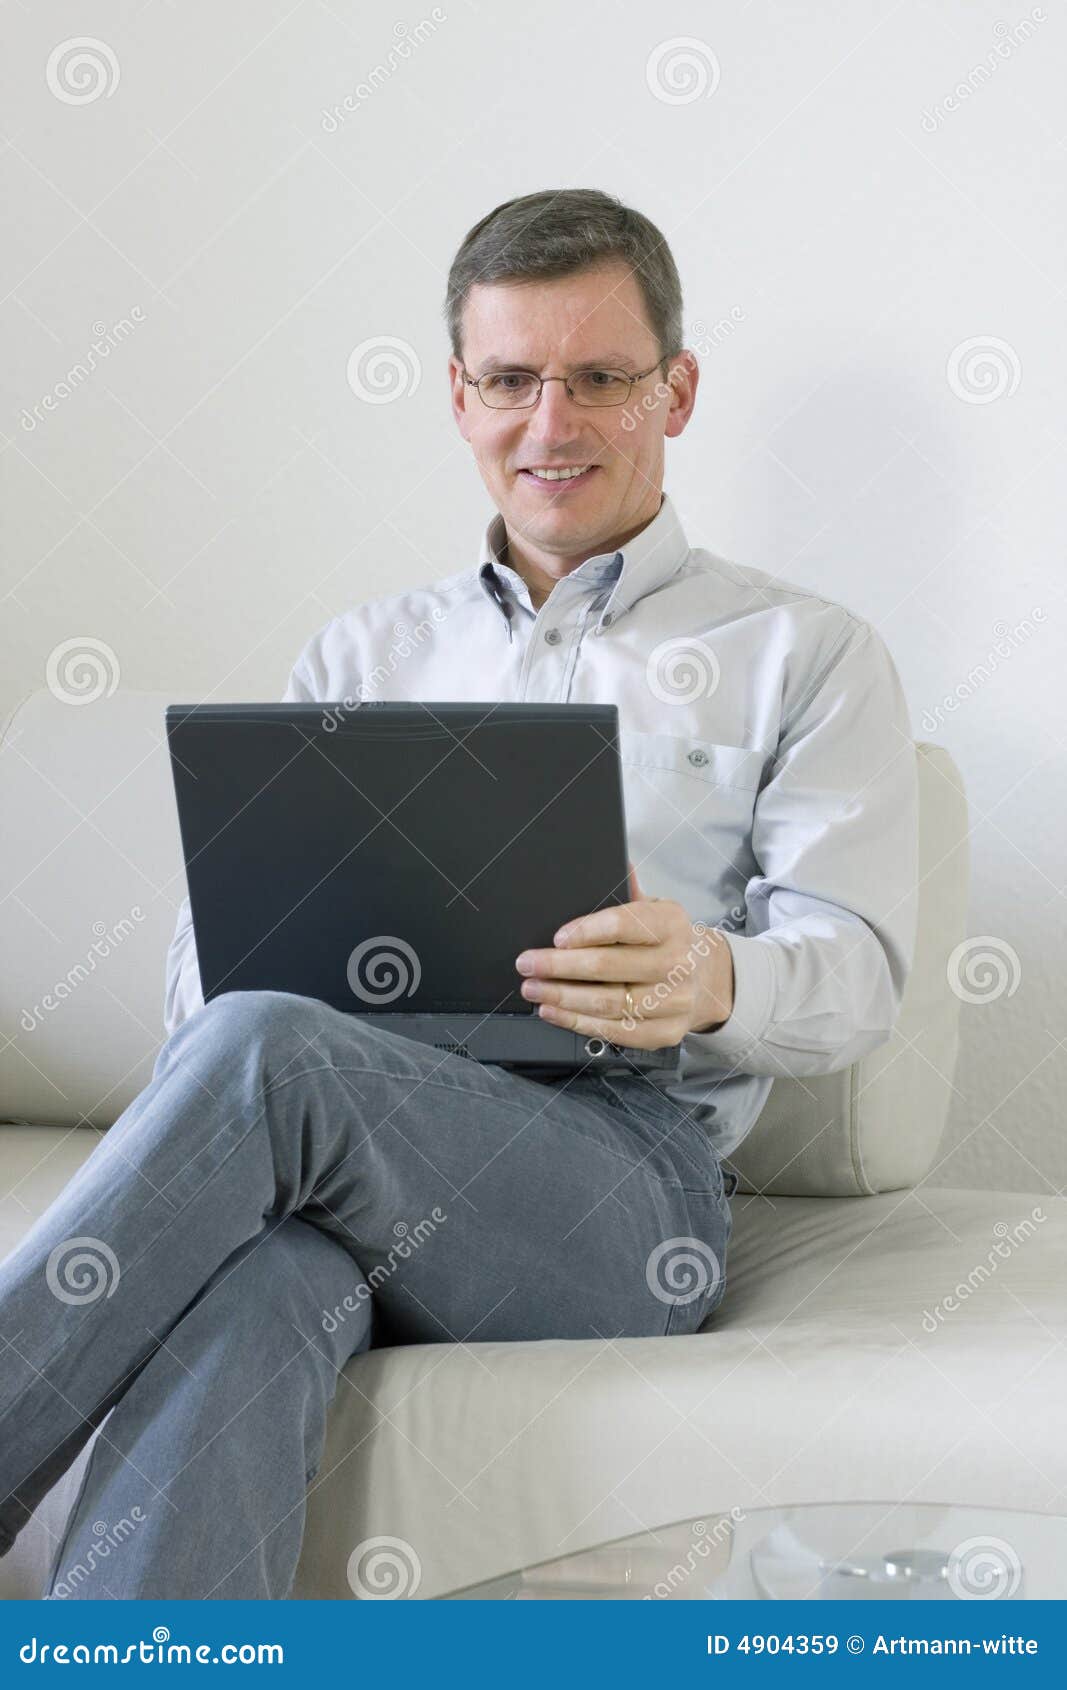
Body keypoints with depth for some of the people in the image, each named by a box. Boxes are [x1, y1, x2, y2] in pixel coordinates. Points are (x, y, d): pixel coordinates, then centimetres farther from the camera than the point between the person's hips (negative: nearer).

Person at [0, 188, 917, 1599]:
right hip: (344, 1141, 3)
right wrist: (231, 982, -11)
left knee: (265, 1054, -34)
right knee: (266, 1281, -37)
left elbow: (857, 970, 4)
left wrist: (714, 982, -22)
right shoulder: (365, 652, 27)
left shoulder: (805, 654, 17)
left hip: (627, 1174, -2)